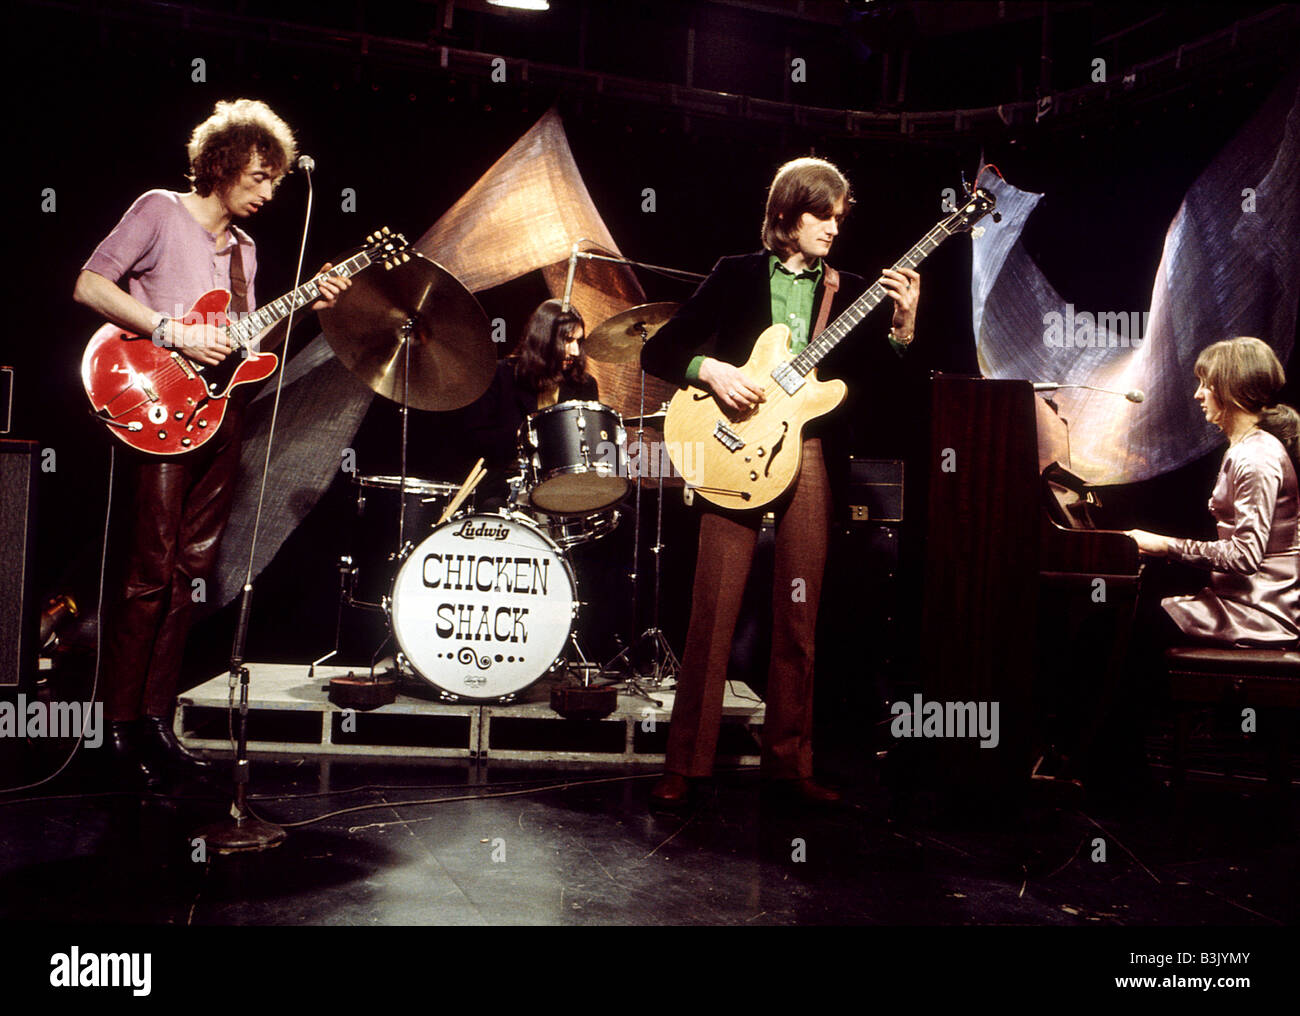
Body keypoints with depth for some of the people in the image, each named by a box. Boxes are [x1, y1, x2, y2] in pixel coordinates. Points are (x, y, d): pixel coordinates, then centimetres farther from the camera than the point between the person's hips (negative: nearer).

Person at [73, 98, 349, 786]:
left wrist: (306, 305, 6)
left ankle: (156, 718, 14)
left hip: (220, 412, 7)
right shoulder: (159, 211, 0)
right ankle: (120, 724, 2)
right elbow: (89, 286, -8)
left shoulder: (243, 247, 20)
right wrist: (172, 332, -16)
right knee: (152, 572, -9)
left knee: (190, 571, 7)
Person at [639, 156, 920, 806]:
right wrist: (710, 369, -14)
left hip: (808, 454, 3)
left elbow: (875, 375, 4)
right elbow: (658, 350, 4)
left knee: (799, 618, 4)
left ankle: (788, 760, 15)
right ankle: (686, 764, 4)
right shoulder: (737, 276, 8)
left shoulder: (846, 290, 14)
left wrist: (902, 328, -12)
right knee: (714, 613, -6)